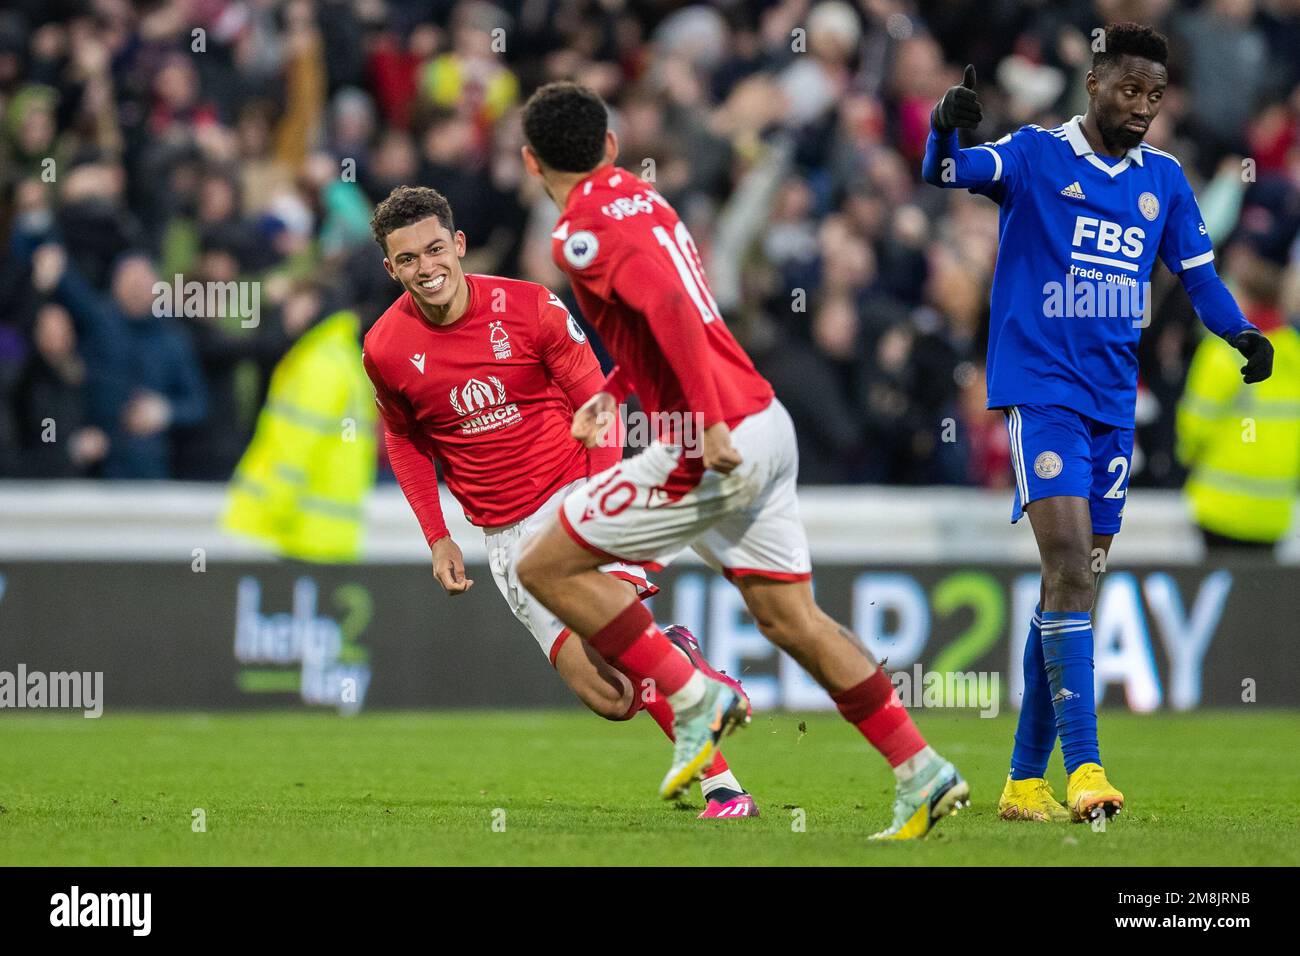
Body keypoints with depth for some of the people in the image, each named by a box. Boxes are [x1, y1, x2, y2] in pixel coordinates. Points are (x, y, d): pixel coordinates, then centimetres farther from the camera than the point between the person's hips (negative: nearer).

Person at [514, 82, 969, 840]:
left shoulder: (582, 230, -11)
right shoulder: (642, 196, 17)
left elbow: (668, 305, -27)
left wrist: (709, 421, -30)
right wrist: (612, 392, 29)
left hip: (715, 445, -9)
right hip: (765, 425, 9)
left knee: (547, 567, 2)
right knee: (790, 615, 12)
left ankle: (697, 700, -1)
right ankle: (922, 774, 6)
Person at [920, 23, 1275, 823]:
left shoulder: (1164, 179, 11)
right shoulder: (1036, 156, -4)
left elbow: (1198, 273, 15)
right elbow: (947, 172, -18)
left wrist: (1243, 334, -4)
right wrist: (946, 129, -41)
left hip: (1115, 401, 6)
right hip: (1042, 388, -6)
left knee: (1073, 584, 8)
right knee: (1072, 563, -18)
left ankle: (1027, 780, 15)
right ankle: (1084, 768, -22)